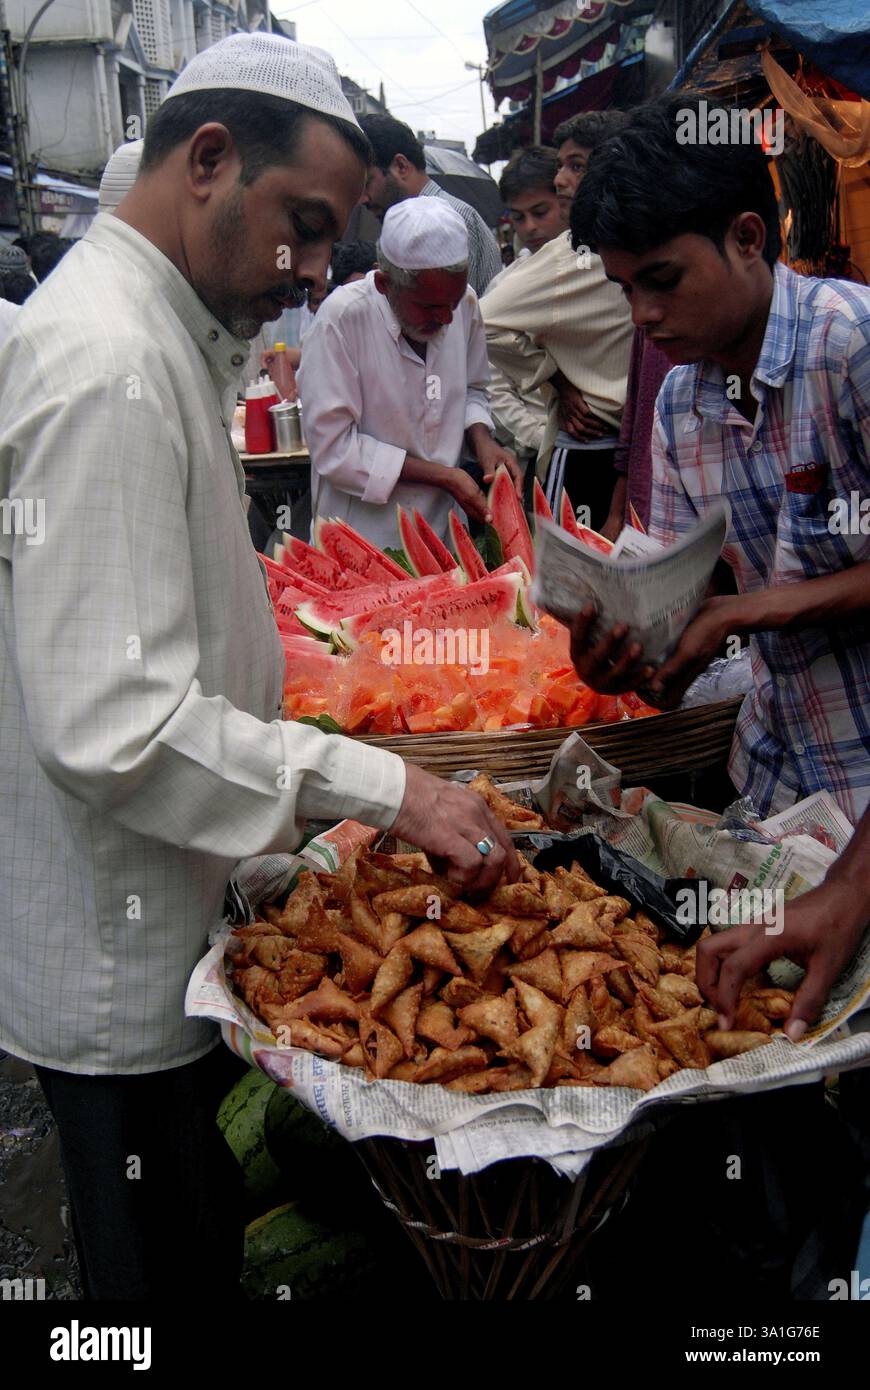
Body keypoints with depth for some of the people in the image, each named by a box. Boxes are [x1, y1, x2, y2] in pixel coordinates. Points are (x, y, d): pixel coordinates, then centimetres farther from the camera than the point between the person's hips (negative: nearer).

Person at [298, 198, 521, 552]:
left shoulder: (463, 303, -3)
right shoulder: (342, 318, -21)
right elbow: (333, 447, -21)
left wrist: (481, 439, -8)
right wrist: (441, 475, -20)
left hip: (444, 524, 5)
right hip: (364, 535, -5)